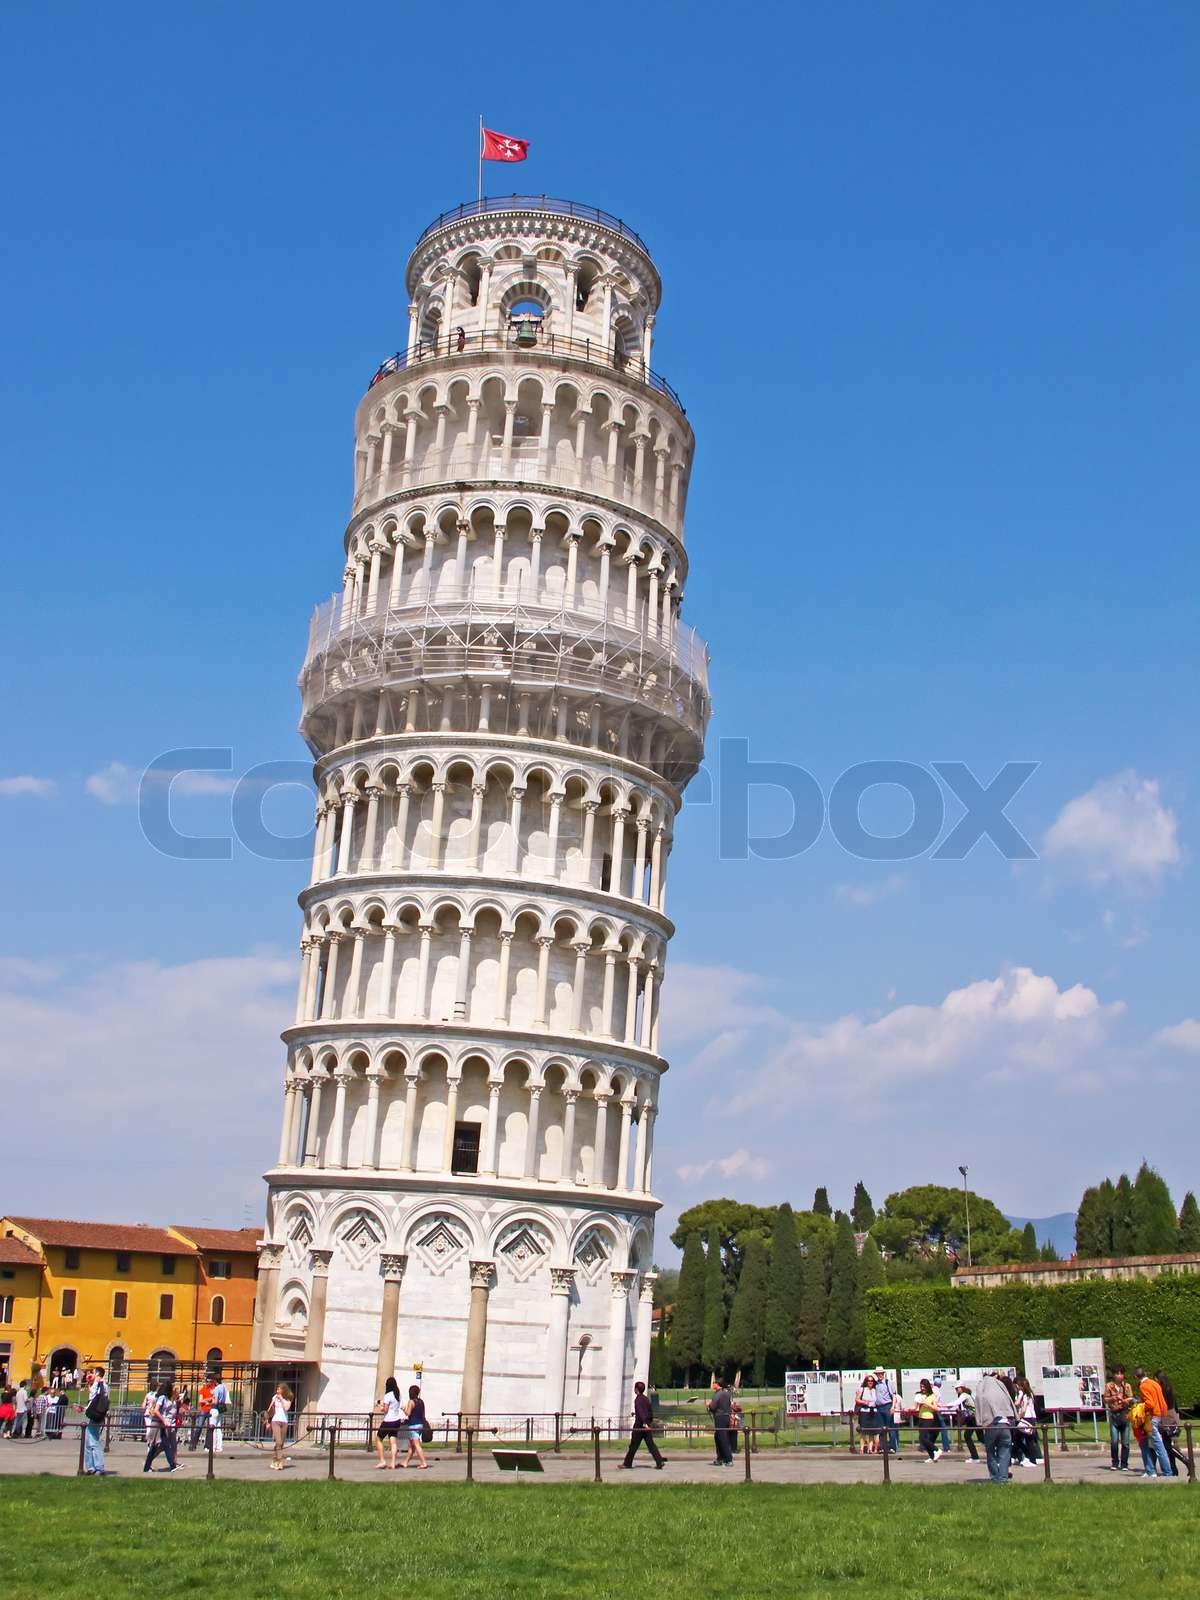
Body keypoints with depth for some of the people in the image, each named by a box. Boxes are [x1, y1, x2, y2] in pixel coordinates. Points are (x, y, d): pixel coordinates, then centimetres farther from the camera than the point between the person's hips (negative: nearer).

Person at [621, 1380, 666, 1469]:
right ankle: (660, 1462, -6)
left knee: (633, 1445, 5)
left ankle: (627, 1463, 15)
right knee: (650, 1444, 4)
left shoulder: (638, 1400, -13)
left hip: (640, 1425, -8)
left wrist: (645, 1423, -33)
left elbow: (641, 1412, -25)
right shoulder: (645, 1399, 12)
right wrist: (650, 1422, 25)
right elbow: (651, 1411, 19)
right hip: (647, 1425, 8)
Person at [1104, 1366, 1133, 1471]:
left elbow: (1131, 1400, 3)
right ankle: (1115, 1463, 9)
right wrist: (1114, 1398, -15)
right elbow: (1105, 1399, 3)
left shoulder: (1127, 1386, 8)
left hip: (1124, 1414, 1)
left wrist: (1124, 1400, -17)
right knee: (1114, 1441, -5)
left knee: (1125, 1442, 1)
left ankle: (1124, 1464, 10)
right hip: (1113, 1414, -1)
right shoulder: (1109, 1386, 6)